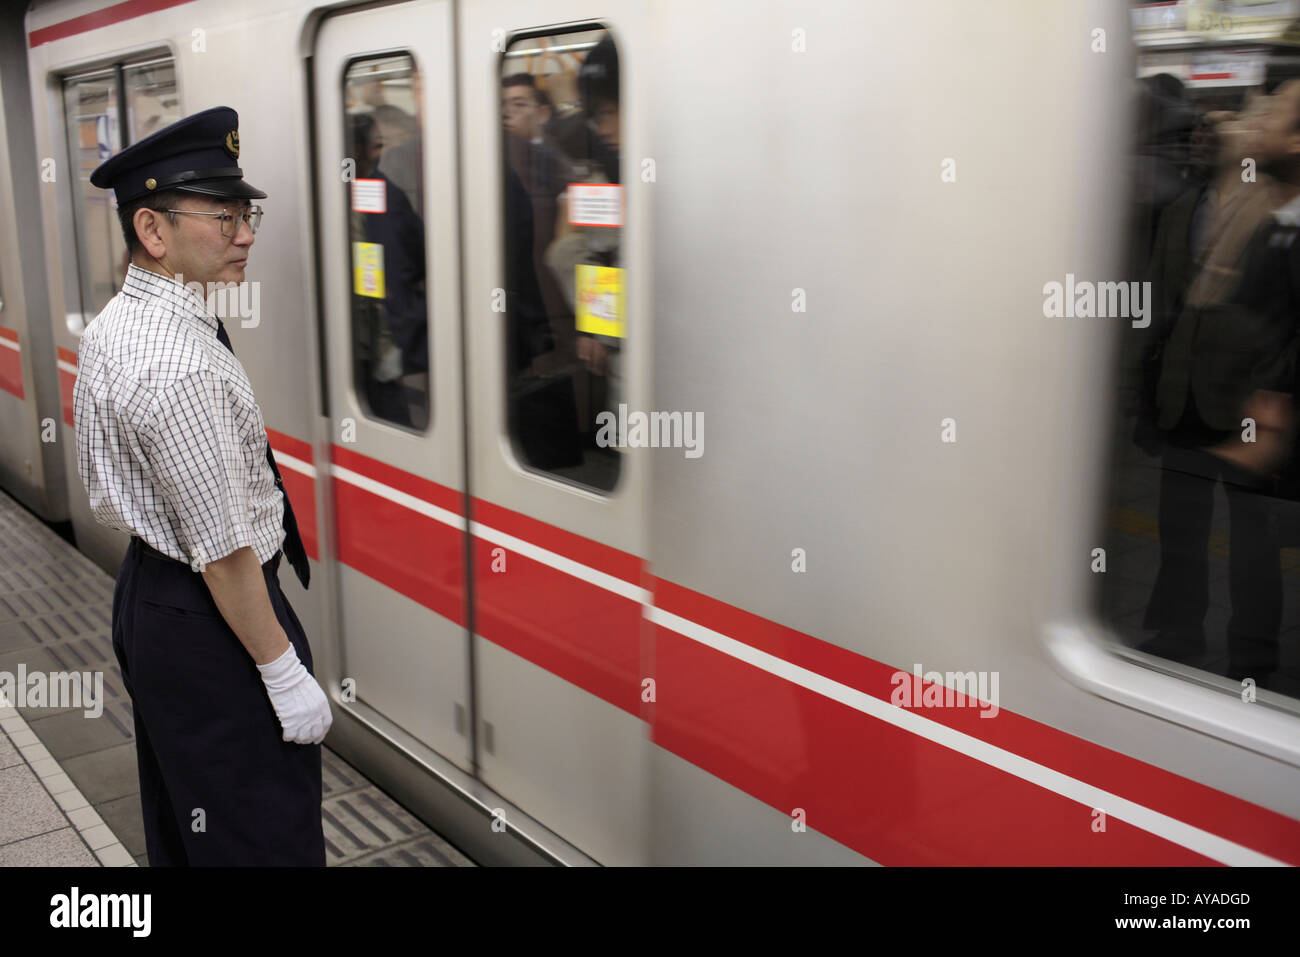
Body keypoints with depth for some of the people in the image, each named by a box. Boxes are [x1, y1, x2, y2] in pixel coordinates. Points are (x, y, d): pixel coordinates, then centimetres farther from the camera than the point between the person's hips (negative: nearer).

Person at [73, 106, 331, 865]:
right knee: (263, 835, 2)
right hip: (210, 622, -10)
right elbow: (224, 552, -25)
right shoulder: (179, 366, -27)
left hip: (148, 589, 11)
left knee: (181, 826, 24)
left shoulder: (113, 325, 6)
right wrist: (285, 673, -18)